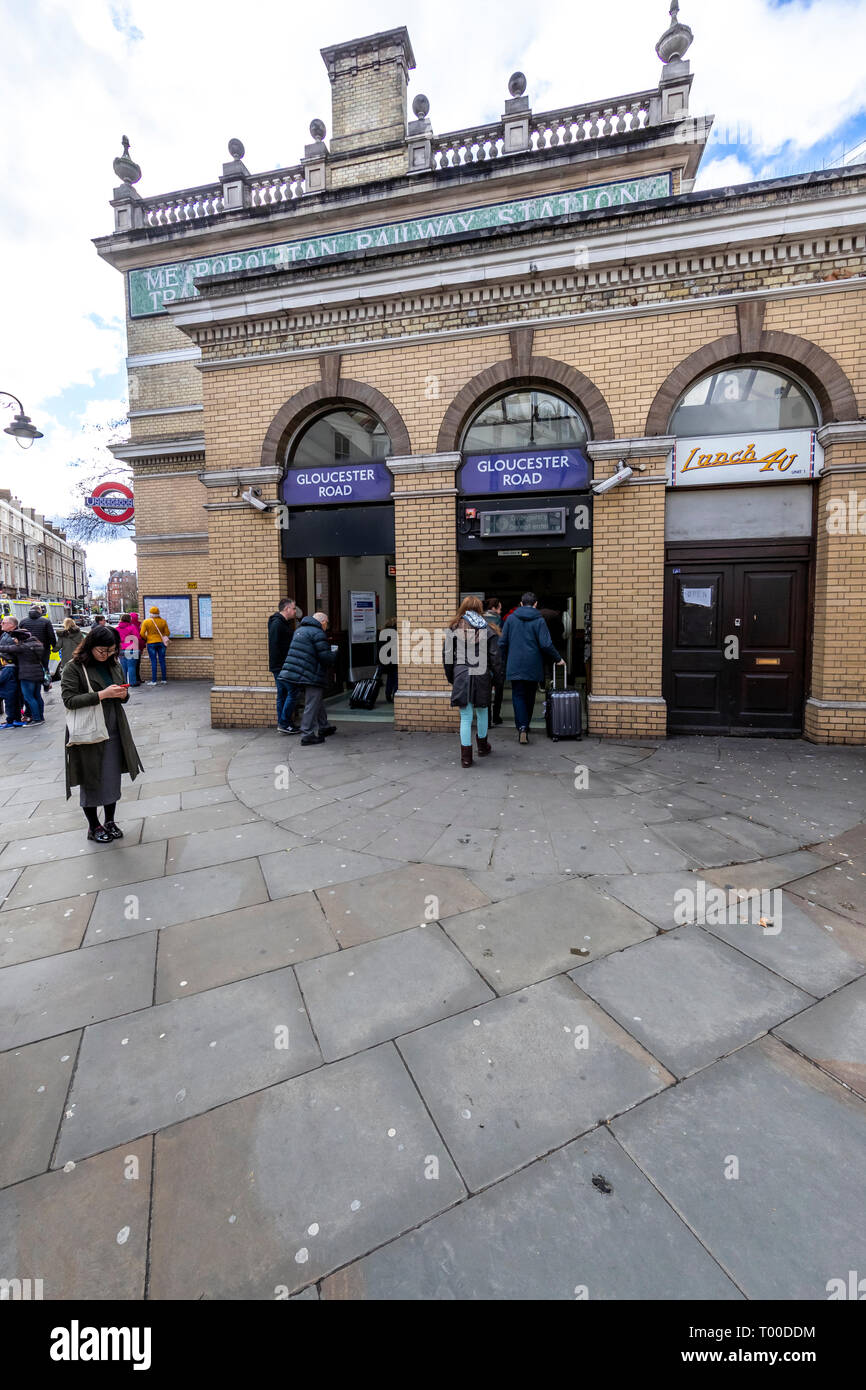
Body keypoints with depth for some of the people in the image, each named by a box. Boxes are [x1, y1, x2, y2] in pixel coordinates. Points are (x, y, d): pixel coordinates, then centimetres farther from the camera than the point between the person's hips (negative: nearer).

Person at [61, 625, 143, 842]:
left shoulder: (114, 664, 9)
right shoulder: (74, 668, -8)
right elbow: (69, 700, -16)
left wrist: (123, 695, -5)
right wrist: (102, 694, -24)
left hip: (114, 732, 5)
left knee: (113, 778, 12)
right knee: (91, 781, 7)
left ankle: (109, 821, 28)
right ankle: (93, 826, 23)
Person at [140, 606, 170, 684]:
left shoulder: (146, 622, -5)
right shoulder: (163, 621, 0)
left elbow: (142, 634, -7)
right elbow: (168, 633, 4)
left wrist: (146, 639, 11)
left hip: (151, 643, -2)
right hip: (161, 643, 2)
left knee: (153, 662, -1)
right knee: (162, 661, 7)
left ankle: (153, 681, -1)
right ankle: (164, 680, 9)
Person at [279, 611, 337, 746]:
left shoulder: (300, 629, 17)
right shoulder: (318, 633, -12)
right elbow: (325, 657, -18)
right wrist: (334, 653, 4)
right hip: (312, 675, -9)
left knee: (318, 701, 22)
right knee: (312, 704, -3)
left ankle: (323, 727, 34)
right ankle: (307, 735, 0)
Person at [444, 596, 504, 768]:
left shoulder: (454, 629, 2)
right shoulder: (487, 630, 1)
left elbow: (447, 656, 3)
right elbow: (495, 657, 0)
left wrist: (450, 679, 12)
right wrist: (496, 678, 9)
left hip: (461, 677, 0)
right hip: (482, 677, 1)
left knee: (466, 717, 4)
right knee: (482, 713, 19)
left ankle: (466, 757, 5)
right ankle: (483, 747, 38)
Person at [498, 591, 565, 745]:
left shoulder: (511, 618, 3)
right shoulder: (539, 620, -4)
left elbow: (502, 643, 2)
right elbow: (546, 644, -11)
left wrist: (506, 660, 14)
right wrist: (558, 659, 2)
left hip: (515, 666, 1)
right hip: (533, 666, 0)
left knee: (518, 696, 2)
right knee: (530, 697, 14)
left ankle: (522, 727, -15)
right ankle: (526, 725, 25)